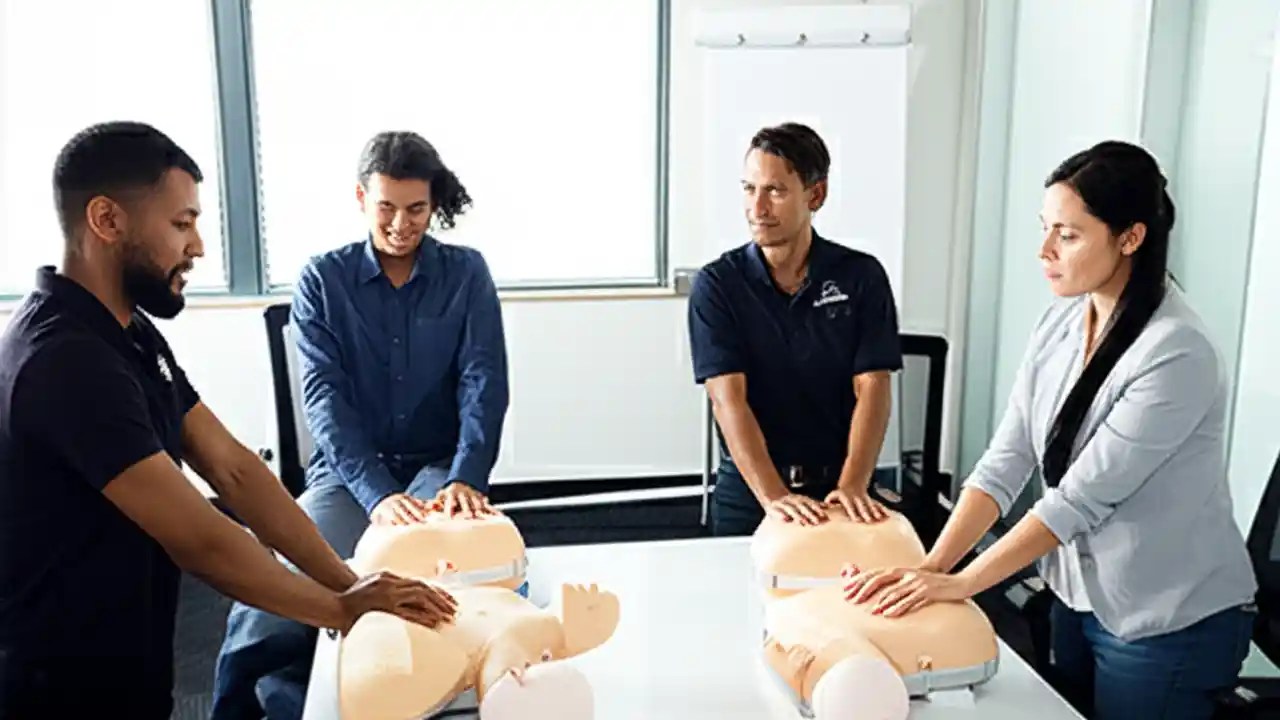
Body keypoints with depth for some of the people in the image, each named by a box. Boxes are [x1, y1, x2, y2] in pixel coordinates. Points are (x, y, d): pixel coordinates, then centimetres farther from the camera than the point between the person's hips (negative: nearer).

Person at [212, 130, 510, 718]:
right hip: (348, 470, 0)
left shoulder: (466, 274, 3)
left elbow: (483, 382, -5)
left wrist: (465, 478, -24)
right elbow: (324, 396, -8)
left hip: (439, 465, 1)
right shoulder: (322, 279, 1)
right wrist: (377, 493, -24)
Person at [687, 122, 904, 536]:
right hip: (748, 488, 0)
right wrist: (773, 496, -27)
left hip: (836, 488, 1)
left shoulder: (862, 276, -4)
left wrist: (852, 487, -24)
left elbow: (872, 388, -10)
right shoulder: (717, 285, -7)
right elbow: (728, 399, -16)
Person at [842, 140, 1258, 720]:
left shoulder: (1177, 354, -24)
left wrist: (960, 584, -22)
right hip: (1078, 596, 6)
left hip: (1168, 623, -6)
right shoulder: (1059, 324, -3)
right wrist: (930, 567, -15)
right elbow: (1006, 460, -6)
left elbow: (1082, 497, -25)